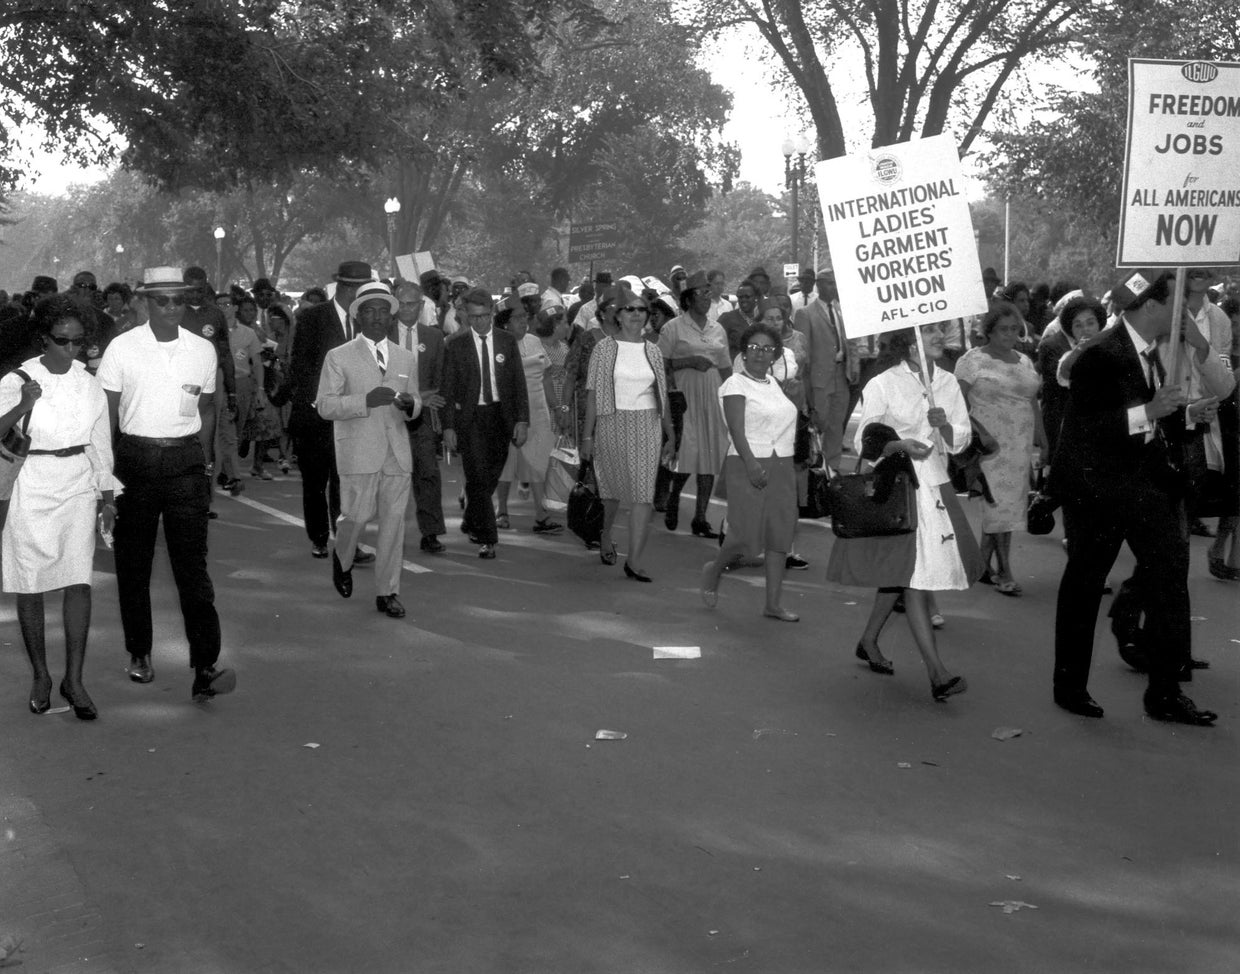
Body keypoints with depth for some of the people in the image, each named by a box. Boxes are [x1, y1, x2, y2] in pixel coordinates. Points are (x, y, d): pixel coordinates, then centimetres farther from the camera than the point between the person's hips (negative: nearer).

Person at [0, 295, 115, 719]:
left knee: (79, 582, -9)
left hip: (78, 487, 2)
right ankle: (40, 676, 19)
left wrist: (106, 495, 13)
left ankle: (73, 680, -4)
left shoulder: (89, 383, 5)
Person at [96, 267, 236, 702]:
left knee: (192, 562, -8)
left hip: (185, 462, 0)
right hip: (135, 459, 0)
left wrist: (203, 468, 10)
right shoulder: (122, 348, -2)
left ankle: (205, 669, -12)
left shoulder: (203, 351, 3)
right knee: (133, 563, 9)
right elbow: (106, 415, 2)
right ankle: (139, 653, 26)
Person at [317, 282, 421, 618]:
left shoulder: (406, 358, 15)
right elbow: (324, 405, -5)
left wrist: (410, 404, -3)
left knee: (394, 522, 2)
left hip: (397, 452, 4)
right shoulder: (339, 357, 2)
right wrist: (366, 401, -19)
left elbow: (416, 401, 23)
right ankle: (342, 559, 28)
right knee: (358, 515, -6)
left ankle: (387, 593, 11)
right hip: (359, 452, -3)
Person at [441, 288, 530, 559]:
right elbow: (448, 389, 0)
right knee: (478, 478, -9)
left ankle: (470, 523, 32)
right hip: (470, 417, -3)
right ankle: (486, 539, -5)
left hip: (501, 416, 3)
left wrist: (522, 420, -3)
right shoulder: (454, 345, -1)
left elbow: (519, 384, 6)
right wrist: (448, 426, -6)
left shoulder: (507, 341, 6)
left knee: (491, 476, 9)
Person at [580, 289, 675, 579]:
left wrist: (670, 436, 13)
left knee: (643, 492, -7)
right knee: (614, 489, 10)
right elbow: (592, 393, -2)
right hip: (612, 423, -2)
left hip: (647, 427, 2)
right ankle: (605, 537, 39)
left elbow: (662, 396, 13)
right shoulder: (605, 347, -1)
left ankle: (635, 560, -8)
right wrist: (587, 436, -6)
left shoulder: (652, 351, 9)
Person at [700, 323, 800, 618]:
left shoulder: (773, 383, 15)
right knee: (748, 533, -8)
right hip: (748, 465, -7)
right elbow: (737, 429, -17)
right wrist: (751, 464, -28)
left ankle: (773, 603, 8)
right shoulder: (736, 384, -7)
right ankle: (713, 569, 22)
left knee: (780, 534, 3)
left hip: (782, 466, 7)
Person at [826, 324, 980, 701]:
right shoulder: (883, 384, -8)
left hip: (935, 486, 6)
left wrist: (945, 426, -14)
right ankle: (937, 674, -13)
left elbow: (961, 441, 7)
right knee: (914, 578, -10)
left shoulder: (947, 383, 7)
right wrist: (901, 445, -22)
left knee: (899, 575, 14)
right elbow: (864, 444, -6)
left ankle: (868, 641, 35)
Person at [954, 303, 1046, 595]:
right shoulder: (973, 360, -3)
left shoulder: (1025, 361, 16)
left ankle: (982, 565, 17)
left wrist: (1042, 440, 15)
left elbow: (1033, 405, 19)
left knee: (998, 507, 5)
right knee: (999, 503, -10)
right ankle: (1004, 572, -4)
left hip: (1020, 447, 6)